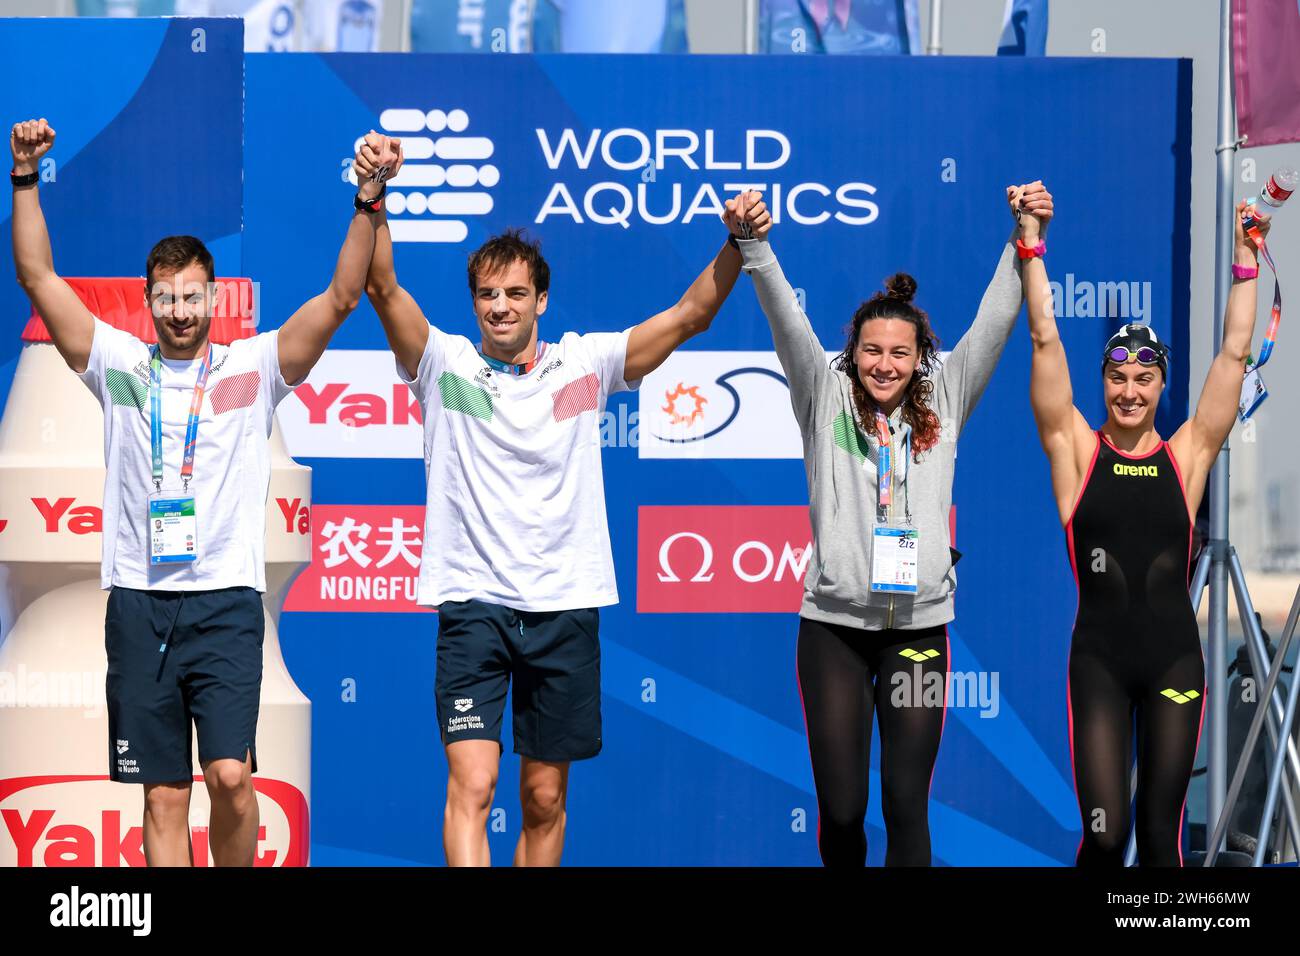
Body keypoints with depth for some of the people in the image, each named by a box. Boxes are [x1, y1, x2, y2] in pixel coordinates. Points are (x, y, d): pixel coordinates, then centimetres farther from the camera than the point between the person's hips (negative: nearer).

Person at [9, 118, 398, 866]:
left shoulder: (254, 367, 6)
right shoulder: (119, 364, 10)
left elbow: (342, 297, -3)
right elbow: (39, 277, 5)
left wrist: (368, 201, -13)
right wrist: (26, 178, -5)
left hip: (226, 601, -2)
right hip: (140, 603, 2)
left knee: (231, 775, -14)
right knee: (164, 795, 2)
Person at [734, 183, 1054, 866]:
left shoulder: (943, 404, 8)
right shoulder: (826, 400, 5)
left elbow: (995, 319, 2)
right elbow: (787, 321, -7)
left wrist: (1027, 241, -9)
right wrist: (755, 247, -21)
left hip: (919, 626, 1)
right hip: (834, 624, -1)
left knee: (907, 804, -3)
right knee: (840, 808, -1)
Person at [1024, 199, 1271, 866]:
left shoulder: (1187, 455, 6)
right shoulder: (1077, 452, 3)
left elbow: (1233, 353, 6)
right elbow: (1045, 340, 0)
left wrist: (1245, 265, 5)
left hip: (1174, 657, 1)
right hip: (1100, 658, -1)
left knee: (1160, 831, 4)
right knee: (1105, 834, -9)